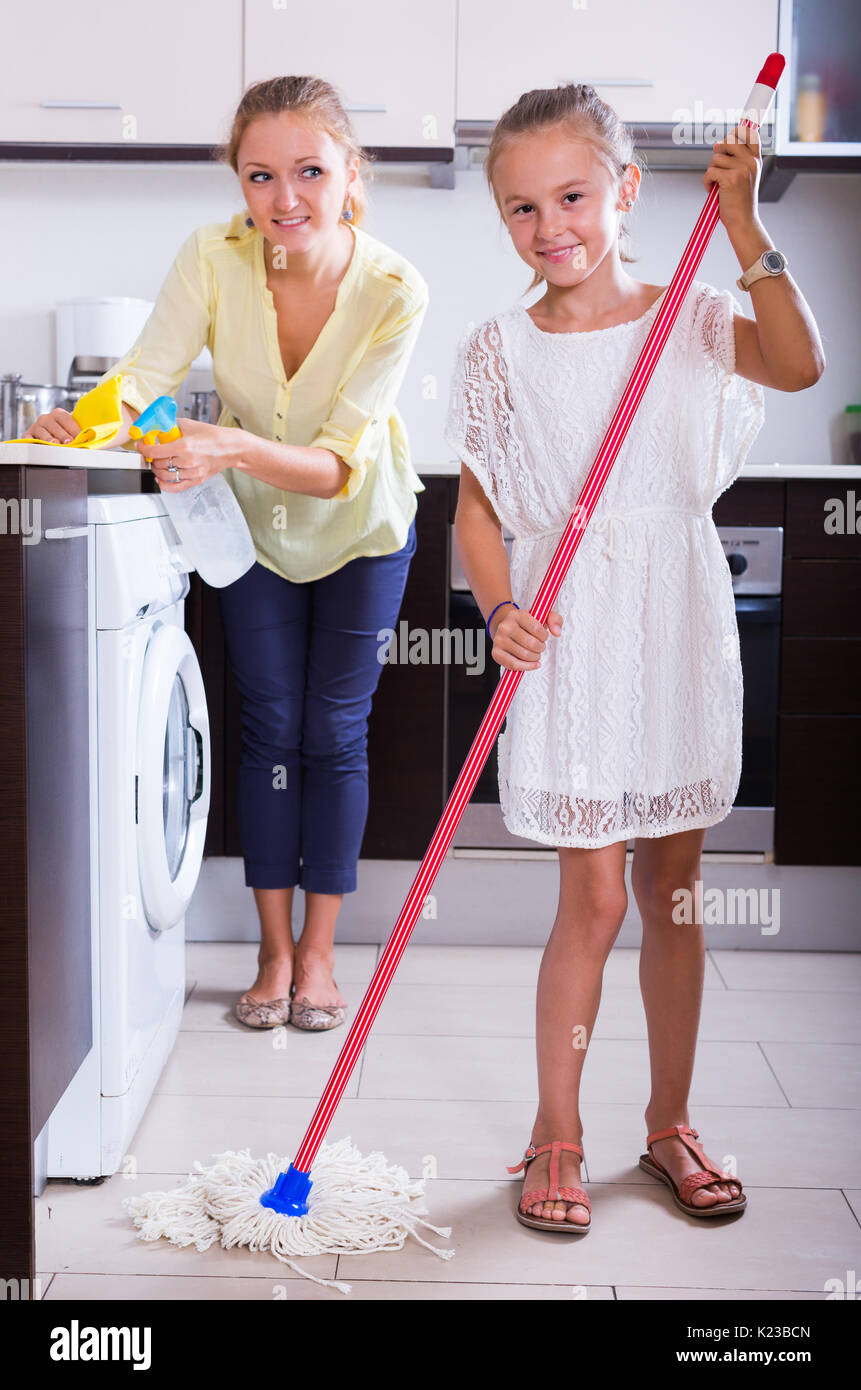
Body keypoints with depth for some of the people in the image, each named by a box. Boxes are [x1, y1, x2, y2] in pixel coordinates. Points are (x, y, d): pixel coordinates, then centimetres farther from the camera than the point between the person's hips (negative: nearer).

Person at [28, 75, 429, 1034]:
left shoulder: (394, 291, -29)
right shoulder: (214, 257, -23)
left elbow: (340, 465, -34)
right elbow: (145, 375, -28)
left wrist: (236, 448, -51)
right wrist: (93, 420, -51)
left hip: (360, 531, -1)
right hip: (256, 526, 2)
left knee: (333, 735, 3)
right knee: (269, 732, 5)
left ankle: (317, 952, 17)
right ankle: (275, 951, 18)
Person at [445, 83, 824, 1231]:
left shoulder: (694, 319, 1)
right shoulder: (499, 352, 0)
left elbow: (798, 364, -17)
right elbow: (477, 508, 1)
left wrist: (744, 230, -22)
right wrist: (502, 610, -15)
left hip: (680, 629, 2)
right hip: (567, 640, -2)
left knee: (673, 891, 11)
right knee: (594, 897, -2)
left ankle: (671, 1123, 27)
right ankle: (556, 1134, 16)